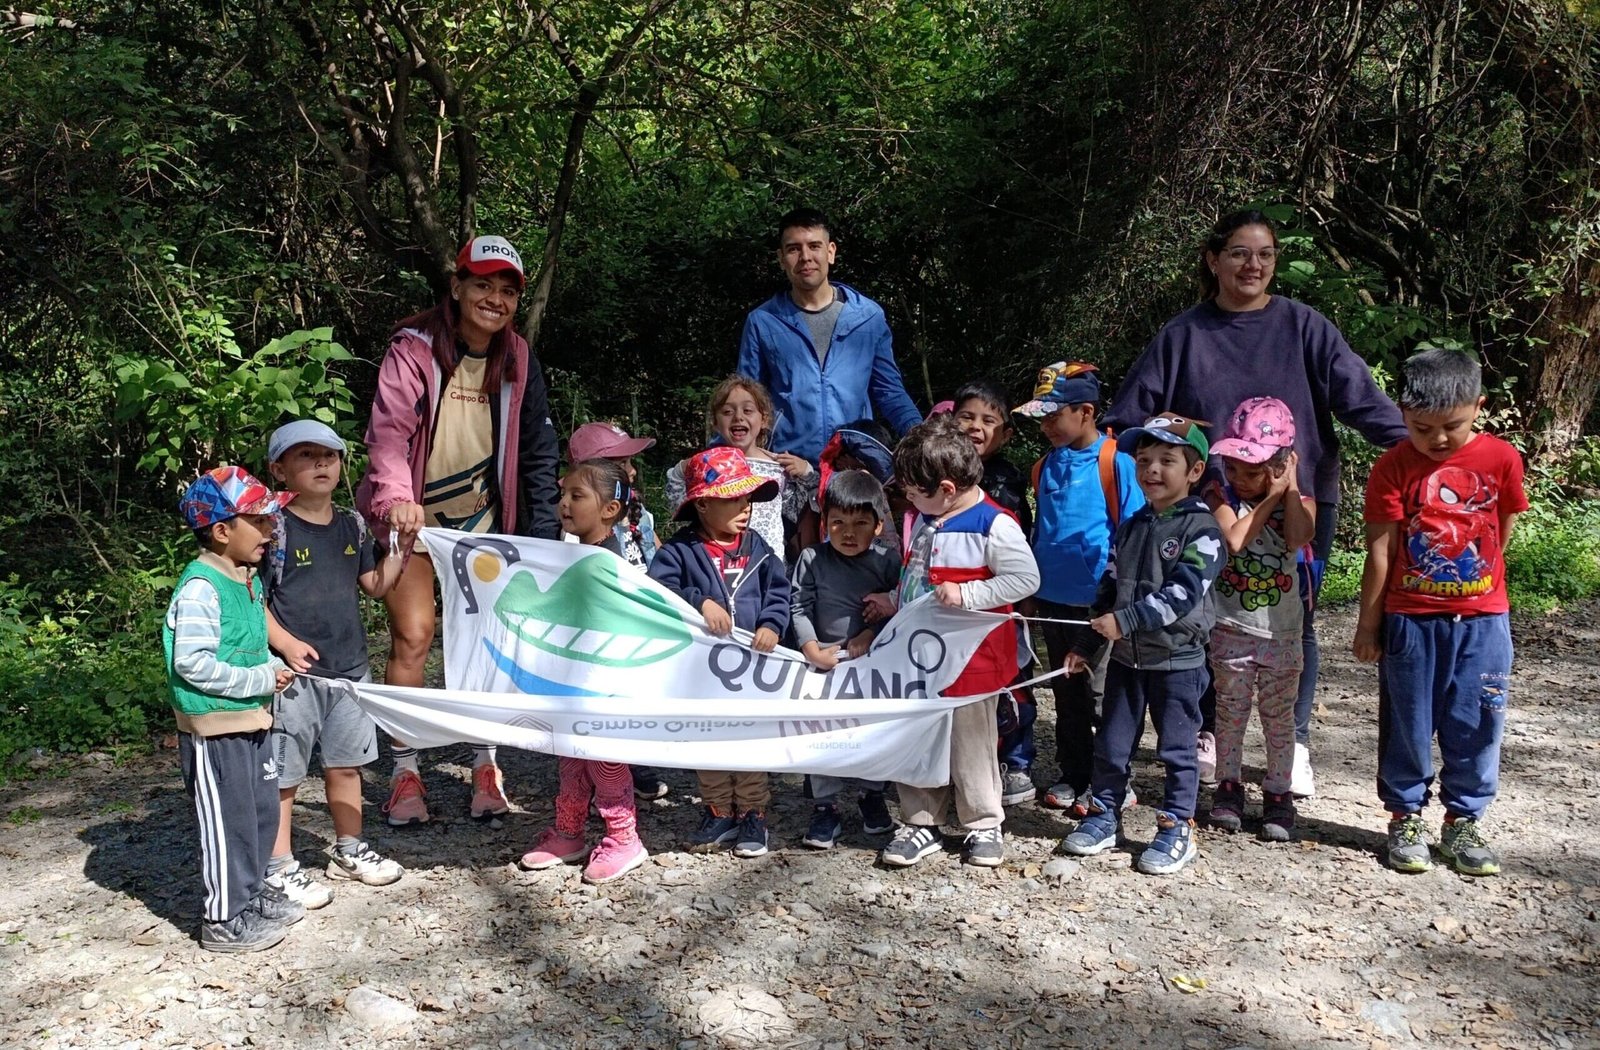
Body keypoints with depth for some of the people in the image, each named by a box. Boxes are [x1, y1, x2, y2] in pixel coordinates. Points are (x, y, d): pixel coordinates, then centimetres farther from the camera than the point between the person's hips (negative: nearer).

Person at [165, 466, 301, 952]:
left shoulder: (249, 580, 8)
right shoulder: (200, 588, -21)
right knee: (228, 821, 1)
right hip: (214, 727, -9)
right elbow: (193, 663, -26)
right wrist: (261, 680, -20)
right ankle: (224, 919, 15)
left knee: (262, 811, 19)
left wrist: (275, 667, 3)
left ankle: (252, 893, 35)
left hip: (252, 721, 9)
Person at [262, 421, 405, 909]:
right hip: (297, 672, -6)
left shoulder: (351, 526, 9)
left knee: (346, 762, 17)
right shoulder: (275, 529, -11)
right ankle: (280, 867, 13)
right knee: (283, 773, 2)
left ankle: (349, 850, 32)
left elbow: (376, 584, 13)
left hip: (349, 668, 7)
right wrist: (286, 643, -21)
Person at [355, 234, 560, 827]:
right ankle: (405, 773, 7)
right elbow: (389, 431, -26)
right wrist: (395, 498, -45)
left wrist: (542, 535, -5)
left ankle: (484, 767, 16)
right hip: (412, 515, -3)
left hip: (481, 518, 4)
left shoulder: (518, 361, -2)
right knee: (413, 634, -7)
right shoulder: (413, 349, -15)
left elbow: (537, 451, 1)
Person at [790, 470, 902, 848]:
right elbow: (799, 608, -6)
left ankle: (873, 796, 32)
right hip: (825, 662, 0)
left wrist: (871, 634, -17)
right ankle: (825, 806, 15)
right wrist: (812, 649, -15)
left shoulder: (887, 562, -4)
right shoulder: (811, 559, -4)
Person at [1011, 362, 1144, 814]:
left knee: (1100, 695, 4)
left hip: (1097, 600, -6)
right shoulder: (1046, 466, 6)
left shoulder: (1115, 462, -13)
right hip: (1053, 598, 6)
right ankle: (1072, 776, 28)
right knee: (1066, 693, 16)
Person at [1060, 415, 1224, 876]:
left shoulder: (1201, 529, -11)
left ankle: (1177, 828, 17)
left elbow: (1183, 594, -22)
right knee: (1111, 743, 12)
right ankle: (1104, 814, 25)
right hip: (1125, 656, 6)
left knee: (1177, 748, 6)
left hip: (1177, 659, -6)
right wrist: (1086, 644, 11)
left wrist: (1124, 621, -25)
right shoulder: (1131, 527, 9)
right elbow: (1109, 588, 13)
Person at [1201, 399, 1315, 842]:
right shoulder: (1220, 494, -7)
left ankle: (1278, 794, 20)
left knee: (1279, 716, 9)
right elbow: (1234, 540, -23)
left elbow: (1298, 538, -24)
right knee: (1230, 711, 10)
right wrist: (1270, 499, -17)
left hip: (1281, 629, 1)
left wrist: (1289, 487, -17)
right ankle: (1228, 787, 24)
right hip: (1231, 627, 0)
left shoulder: (1297, 500, -3)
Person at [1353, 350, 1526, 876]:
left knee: (1475, 724, 8)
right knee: (1407, 723, 8)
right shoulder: (1395, 467, -7)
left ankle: (1463, 820, 24)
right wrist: (1368, 622, -4)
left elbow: (1501, 533, 9)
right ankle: (1406, 818, 22)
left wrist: (1468, 578, 11)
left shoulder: (1502, 459, -3)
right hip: (1409, 620, -1)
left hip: (1482, 619, 1)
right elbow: (1380, 548, -7)